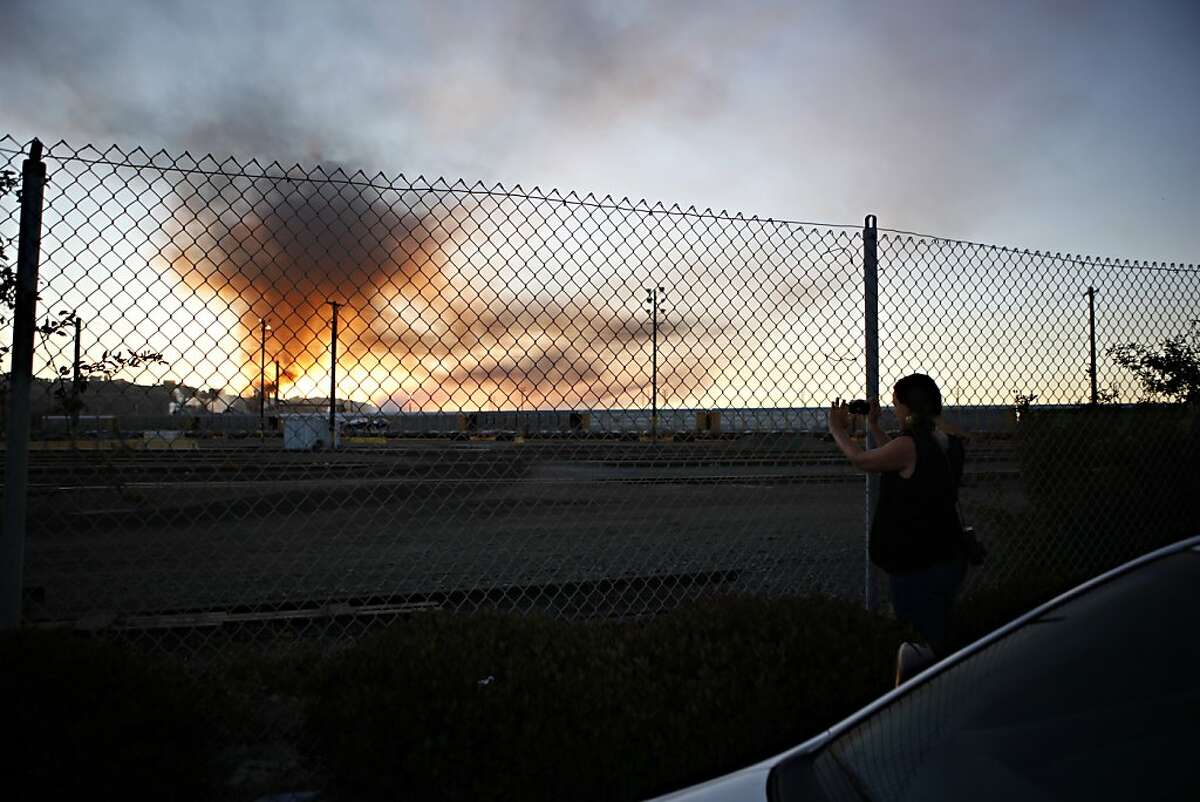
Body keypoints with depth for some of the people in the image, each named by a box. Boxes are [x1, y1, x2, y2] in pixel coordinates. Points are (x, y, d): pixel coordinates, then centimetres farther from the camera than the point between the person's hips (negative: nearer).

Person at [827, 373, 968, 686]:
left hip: (916, 568, -9)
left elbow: (861, 460, -5)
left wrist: (838, 430, 13)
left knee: (918, 652, -1)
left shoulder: (909, 445, -21)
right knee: (938, 640, 20)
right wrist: (874, 427, 24)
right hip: (950, 560, 9)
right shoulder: (951, 442, 5)